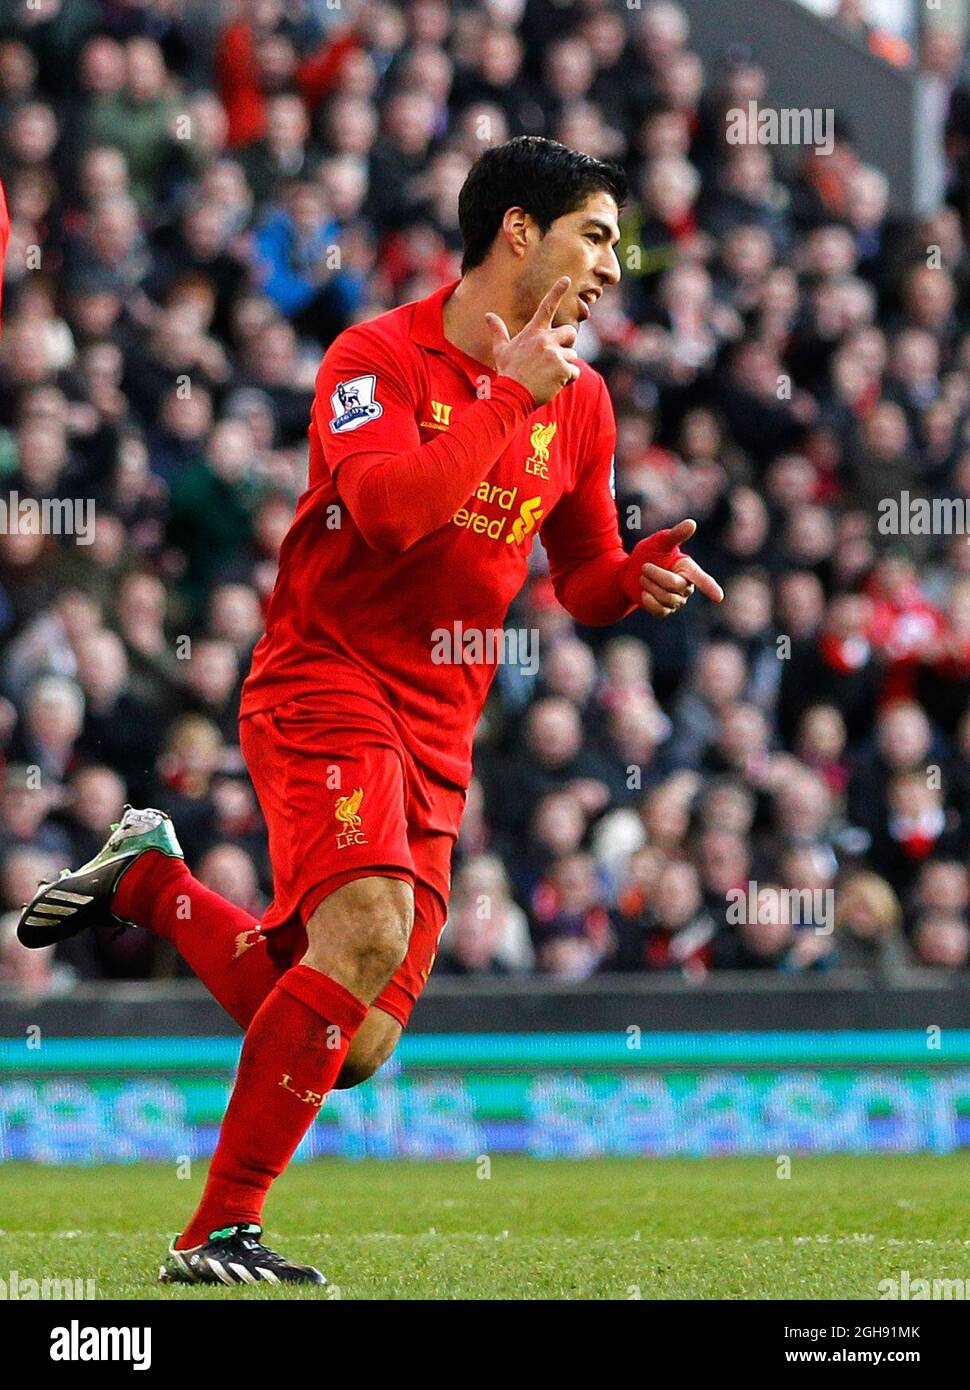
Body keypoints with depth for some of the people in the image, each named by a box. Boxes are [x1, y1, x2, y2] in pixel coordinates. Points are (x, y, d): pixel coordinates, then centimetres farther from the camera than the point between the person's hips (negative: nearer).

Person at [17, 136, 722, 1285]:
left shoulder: (579, 399, 12)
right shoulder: (378, 357, -8)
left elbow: (584, 576, 22)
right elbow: (386, 504, -26)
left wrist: (643, 576, -1)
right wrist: (511, 394, -20)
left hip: (437, 736, 7)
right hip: (324, 685, -7)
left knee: (353, 1047, 0)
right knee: (369, 932, -29)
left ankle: (151, 881, 24)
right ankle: (219, 1232, -20)